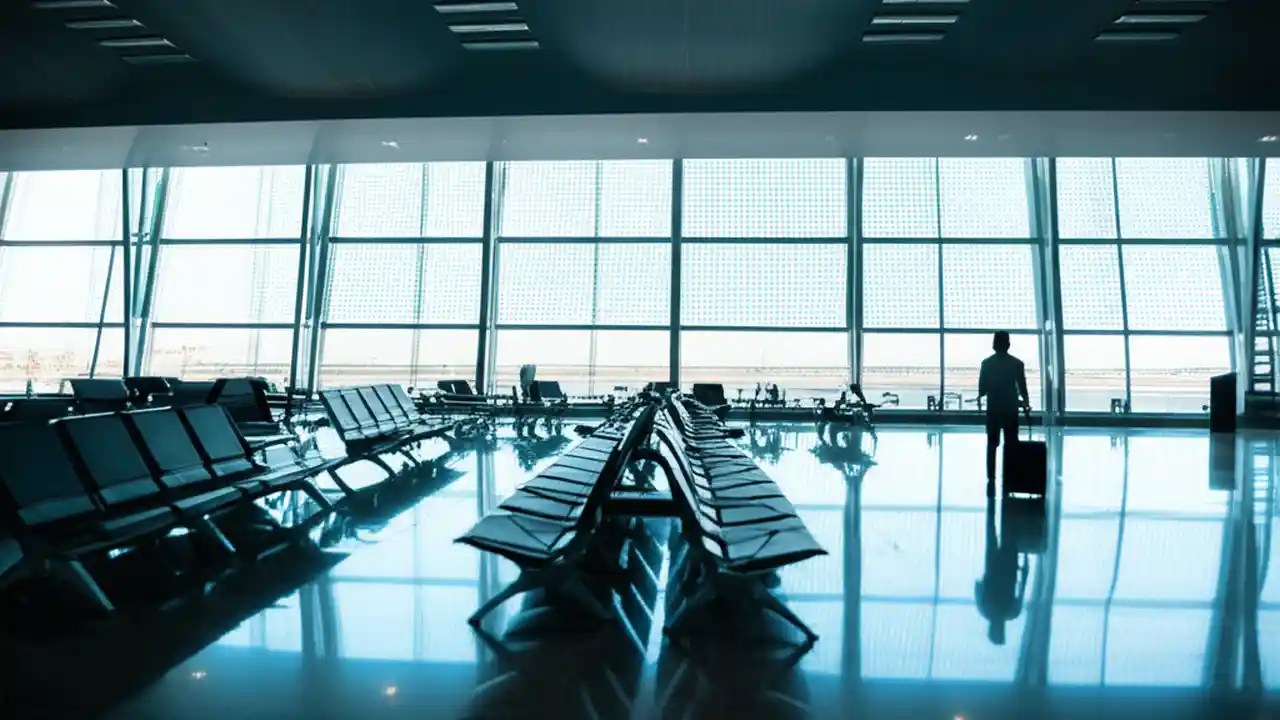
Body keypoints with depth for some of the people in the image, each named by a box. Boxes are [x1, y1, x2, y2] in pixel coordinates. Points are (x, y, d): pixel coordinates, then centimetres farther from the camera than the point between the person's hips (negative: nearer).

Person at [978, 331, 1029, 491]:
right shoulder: (1017, 363, -5)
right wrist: (1026, 401, 19)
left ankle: (991, 478, 6)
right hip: (1011, 410, 0)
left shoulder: (987, 363, -4)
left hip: (993, 409, 1)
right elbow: (1022, 387, -1)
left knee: (992, 445, 8)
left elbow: (982, 390, -3)